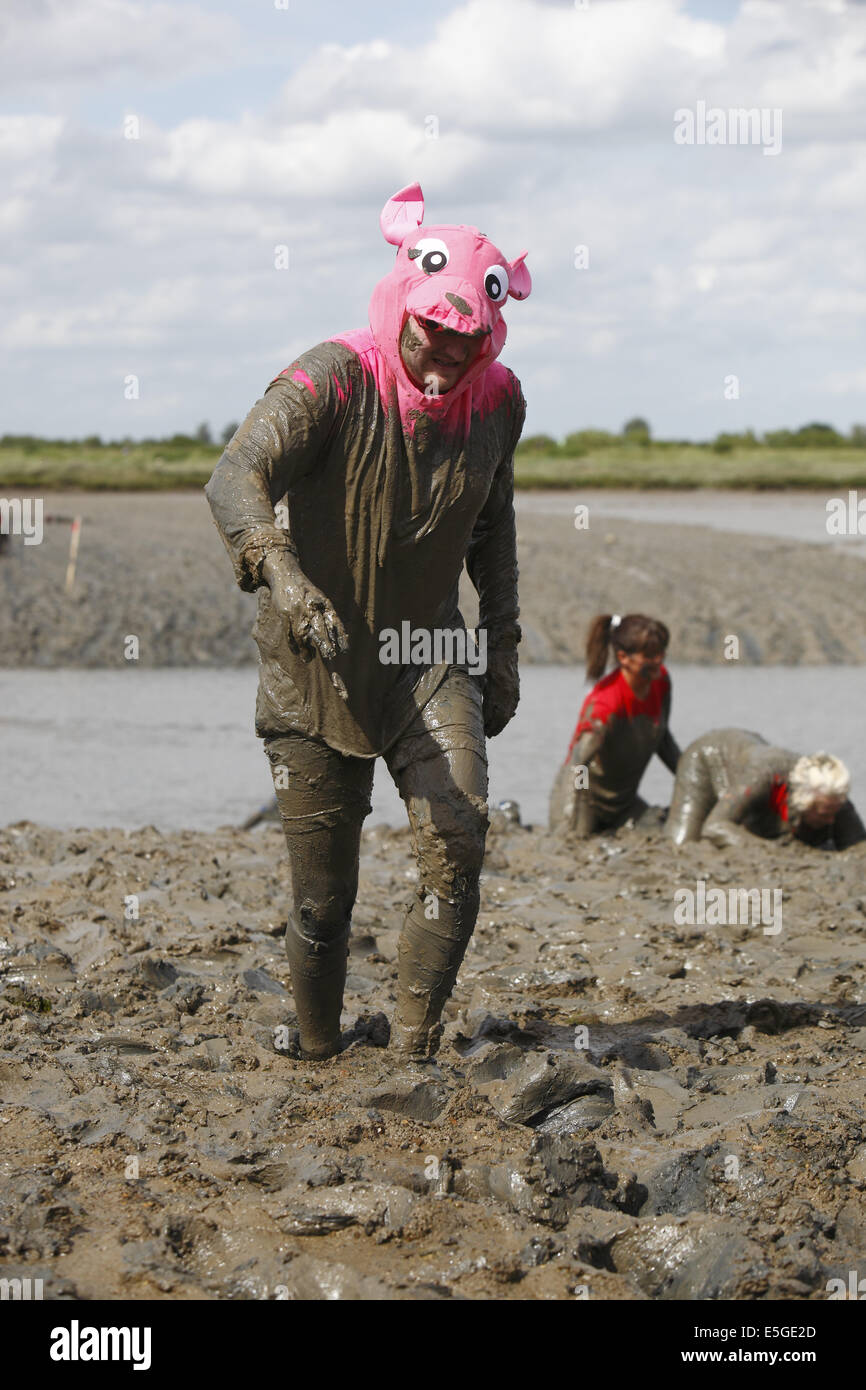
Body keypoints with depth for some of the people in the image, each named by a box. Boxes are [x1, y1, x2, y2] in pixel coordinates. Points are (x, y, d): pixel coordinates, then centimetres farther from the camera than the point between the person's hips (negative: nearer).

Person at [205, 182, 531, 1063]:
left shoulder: (497, 401, -1)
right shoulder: (333, 379, -17)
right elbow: (236, 477, -33)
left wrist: (502, 650, 15)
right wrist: (278, 571, -52)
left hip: (431, 657, 3)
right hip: (317, 662, -3)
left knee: (458, 843, -19)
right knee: (322, 899, 2)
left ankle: (412, 1054, -9)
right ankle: (319, 1059, 24)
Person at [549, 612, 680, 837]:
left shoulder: (660, 680, -8)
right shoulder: (605, 703, -31)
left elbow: (662, 738, 11)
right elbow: (576, 769, -34)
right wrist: (573, 832, -39)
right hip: (583, 796, -8)